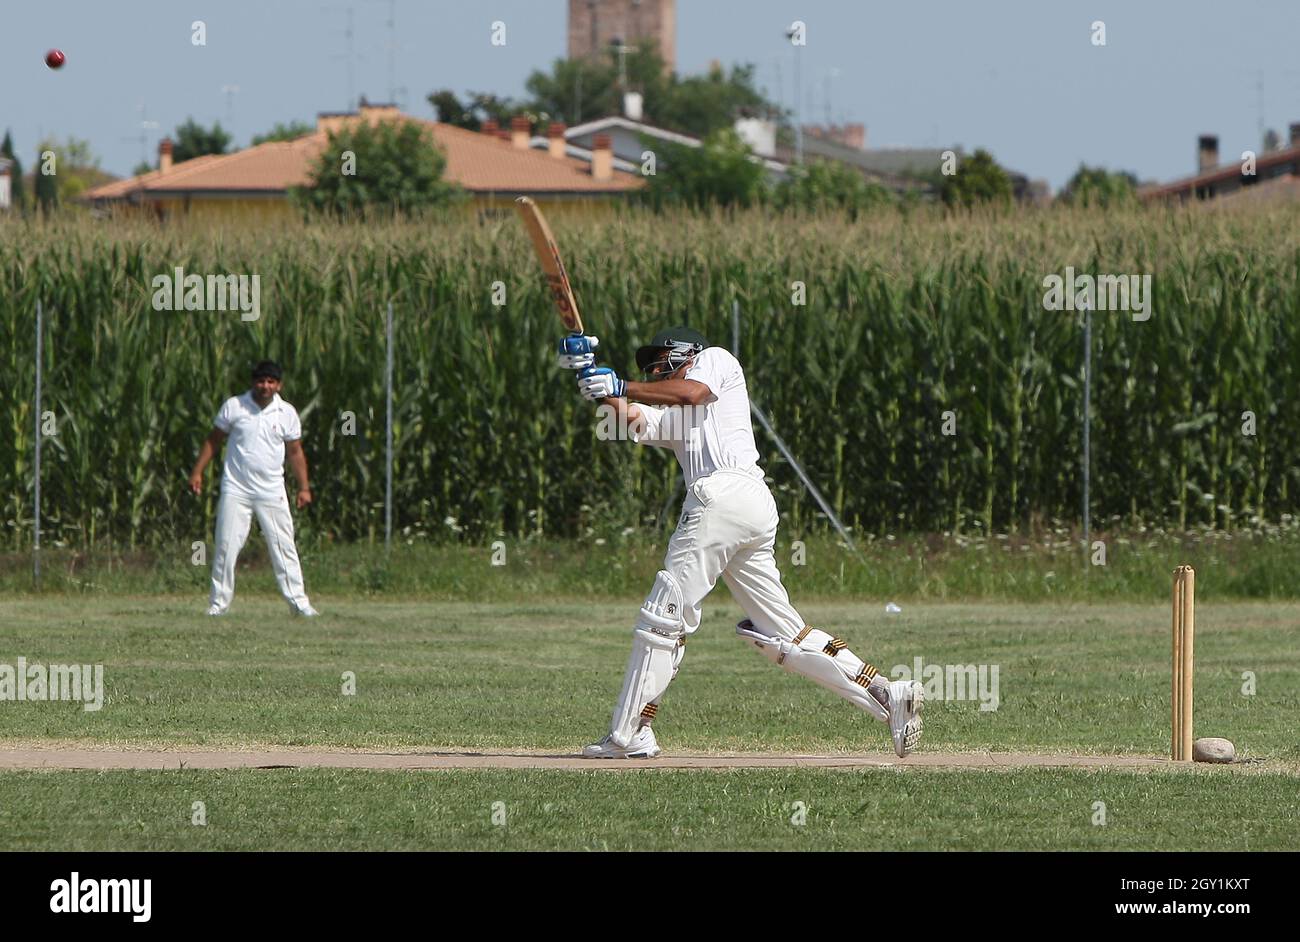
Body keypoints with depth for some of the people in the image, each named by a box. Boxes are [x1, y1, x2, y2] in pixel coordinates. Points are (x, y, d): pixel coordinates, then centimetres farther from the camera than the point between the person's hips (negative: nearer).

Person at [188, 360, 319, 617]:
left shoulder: (287, 413, 3)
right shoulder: (234, 406, 0)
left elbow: (295, 452, 10)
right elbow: (213, 440, 8)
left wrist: (303, 487, 4)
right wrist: (197, 472, 3)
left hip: (272, 493, 1)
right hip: (236, 490, -1)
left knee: (284, 547, -2)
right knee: (226, 547, -3)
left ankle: (298, 601, 2)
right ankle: (218, 603, 3)